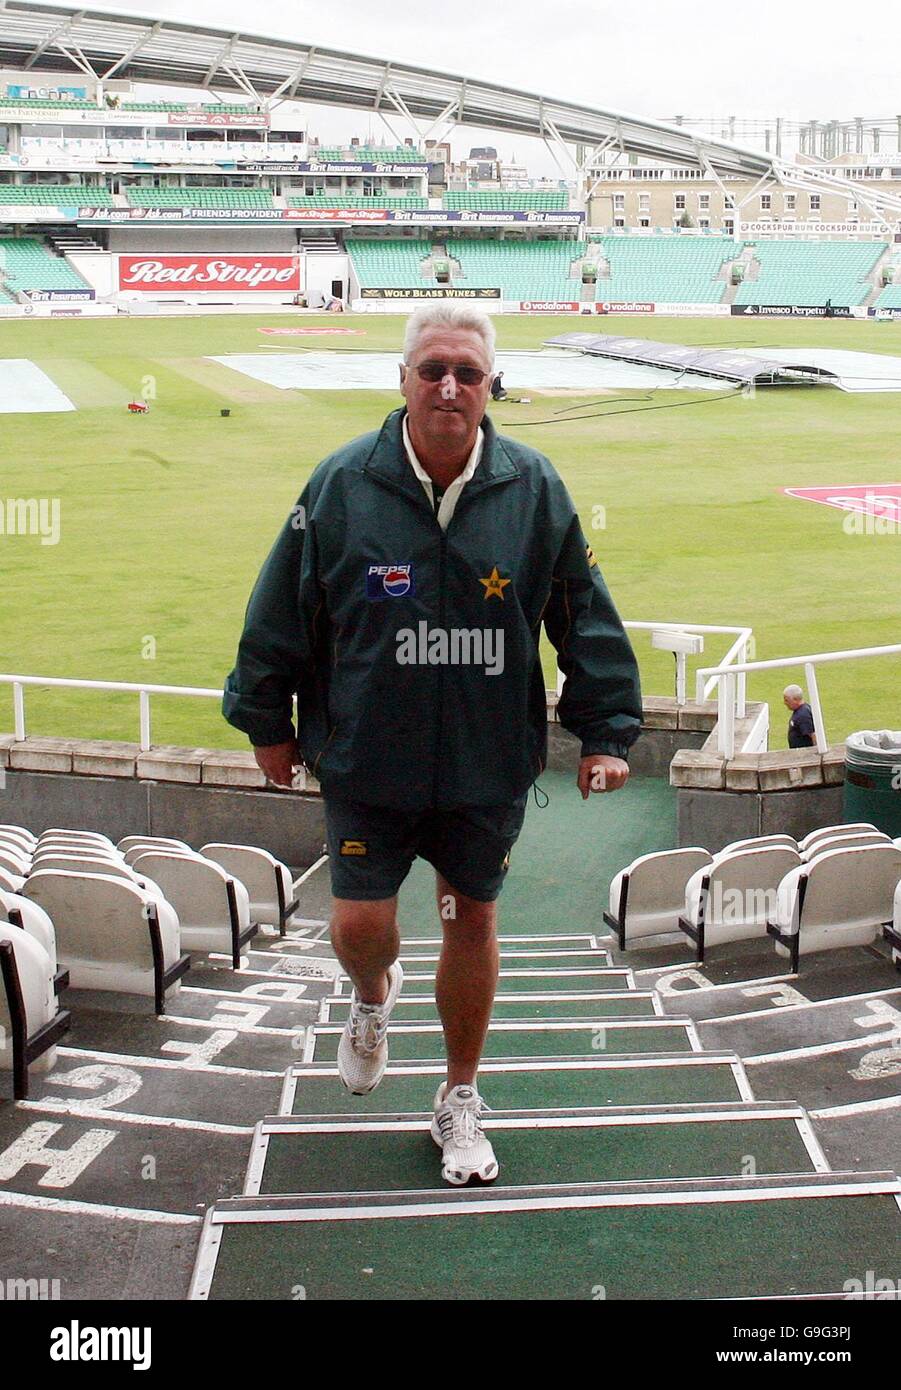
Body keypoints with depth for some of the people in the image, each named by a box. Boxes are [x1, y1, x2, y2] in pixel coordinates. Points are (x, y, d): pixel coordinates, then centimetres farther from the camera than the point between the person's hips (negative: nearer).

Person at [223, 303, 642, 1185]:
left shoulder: (534, 490, -6)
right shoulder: (341, 485, -10)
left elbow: (586, 617, 2)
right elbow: (280, 613, 0)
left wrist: (606, 731, 1)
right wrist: (266, 722, 6)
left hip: (490, 765, 1)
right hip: (366, 759, -1)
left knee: (473, 923, 12)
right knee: (359, 925, 2)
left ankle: (460, 1098, 33)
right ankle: (373, 994, 42)